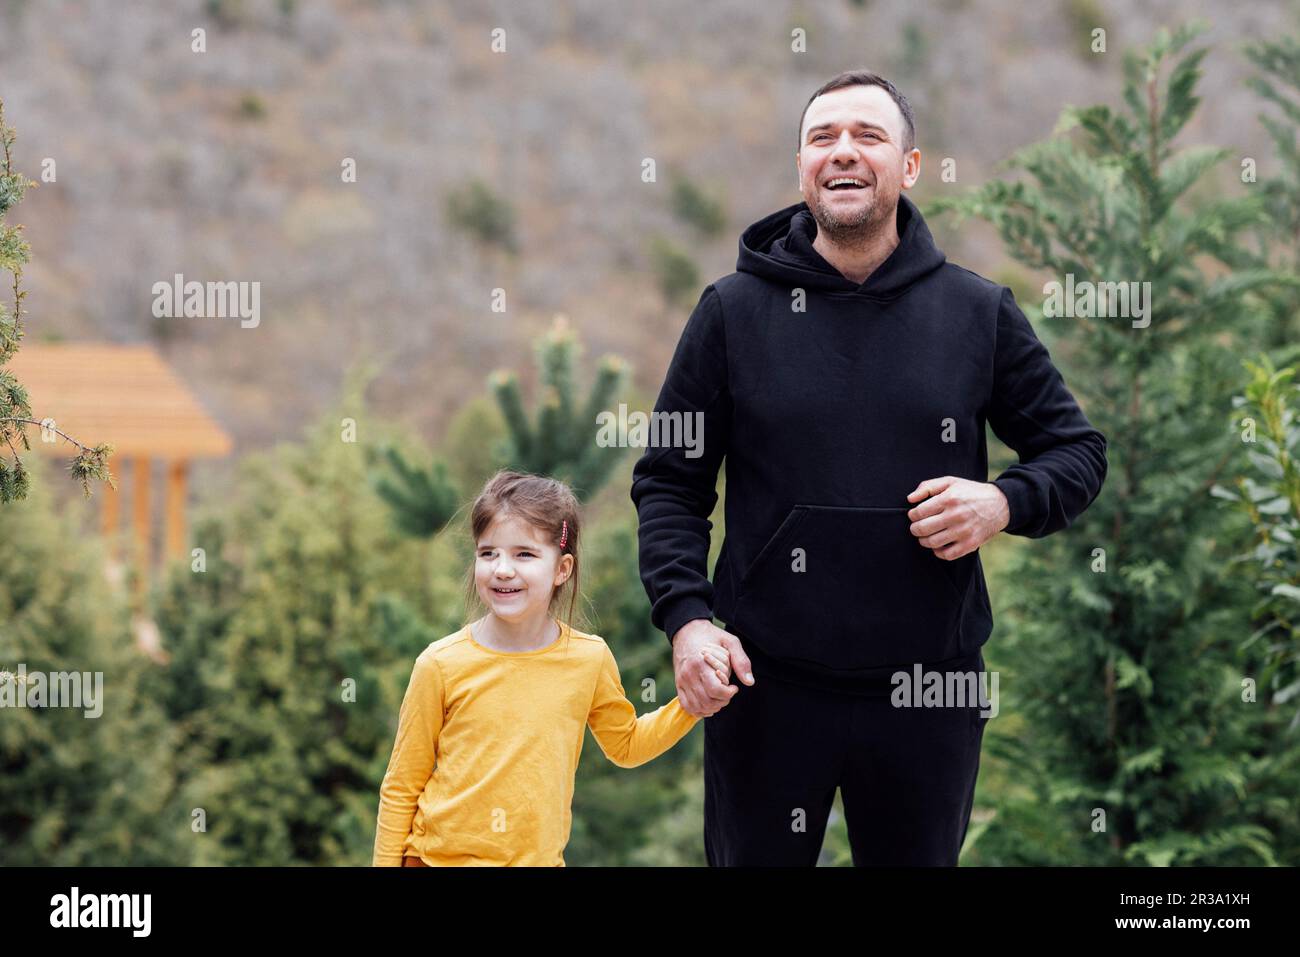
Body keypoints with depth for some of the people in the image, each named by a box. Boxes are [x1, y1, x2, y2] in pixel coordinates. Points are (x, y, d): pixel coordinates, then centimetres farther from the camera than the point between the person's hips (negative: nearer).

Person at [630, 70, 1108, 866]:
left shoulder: (979, 312, 3)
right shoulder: (732, 311, 1)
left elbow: (1078, 449, 11)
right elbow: (669, 483, 4)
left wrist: (1005, 503, -11)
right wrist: (686, 617, -11)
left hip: (930, 688, 1)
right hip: (765, 682, -1)